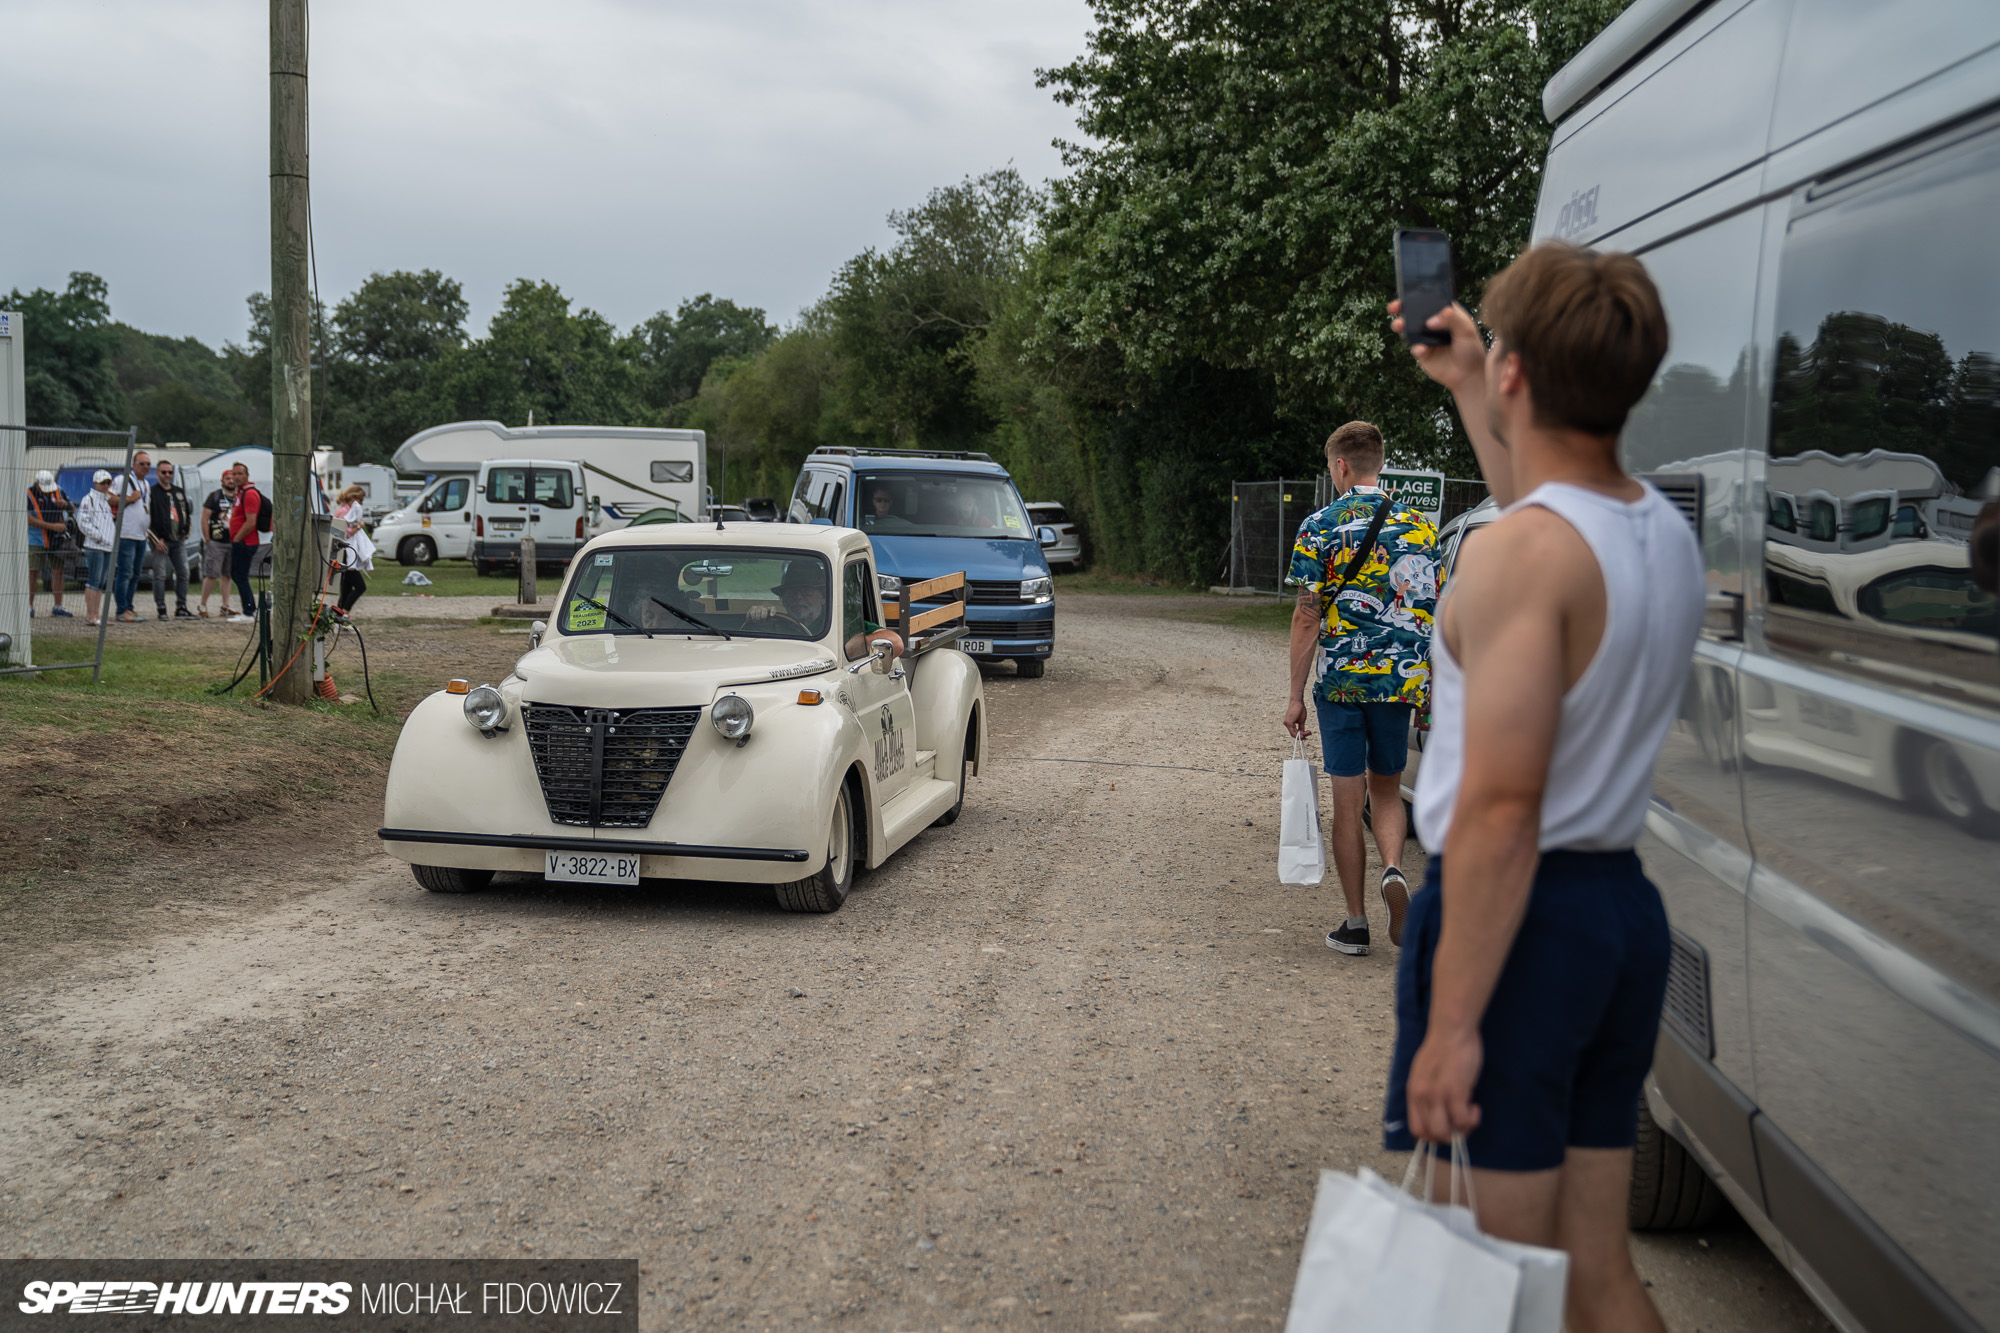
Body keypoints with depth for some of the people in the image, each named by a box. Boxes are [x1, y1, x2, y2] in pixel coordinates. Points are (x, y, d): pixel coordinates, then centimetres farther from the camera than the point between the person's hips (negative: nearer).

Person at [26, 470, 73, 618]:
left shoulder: (58, 490, 3)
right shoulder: (28, 494, -10)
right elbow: (29, 519, -17)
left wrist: (65, 504, -10)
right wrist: (52, 526, -24)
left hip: (56, 539, 4)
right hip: (35, 539, -4)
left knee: (58, 571, 2)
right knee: (32, 572, -5)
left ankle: (58, 606, 8)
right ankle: (30, 606, 3)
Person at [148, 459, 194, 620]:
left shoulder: (180, 491, 16)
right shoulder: (151, 493, -2)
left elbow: (186, 513, 25)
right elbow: (146, 519, -6)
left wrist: (185, 531, 11)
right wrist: (157, 540, -12)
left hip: (179, 541, 5)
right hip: (161, 541, -5)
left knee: (183, 574, 3)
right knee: (160, 575, -5)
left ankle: (181, 608, 11)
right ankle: (161, 610, -1)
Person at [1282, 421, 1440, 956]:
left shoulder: (1319, 527, -5)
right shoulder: (1418, 526, 5)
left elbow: (1307, 619, -7)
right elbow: (1435, 612, 6)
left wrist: (1296, 696, -2)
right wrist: (1436, 687, 16)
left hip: (1340, 679, -3)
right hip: (1402, 680, 3)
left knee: (1349, 803, 5)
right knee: (1387, 791, 19)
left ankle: (1355, 924, 11)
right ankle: (1393, 871, -8)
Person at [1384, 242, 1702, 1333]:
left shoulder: (1515, 555, -20)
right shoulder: (1666, 537, 6)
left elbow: (1501, 810, -24)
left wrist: (1452, 1021, -22)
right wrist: (1465, 395, 39)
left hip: (1519, 918, -8)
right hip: (1627, 912, 8)